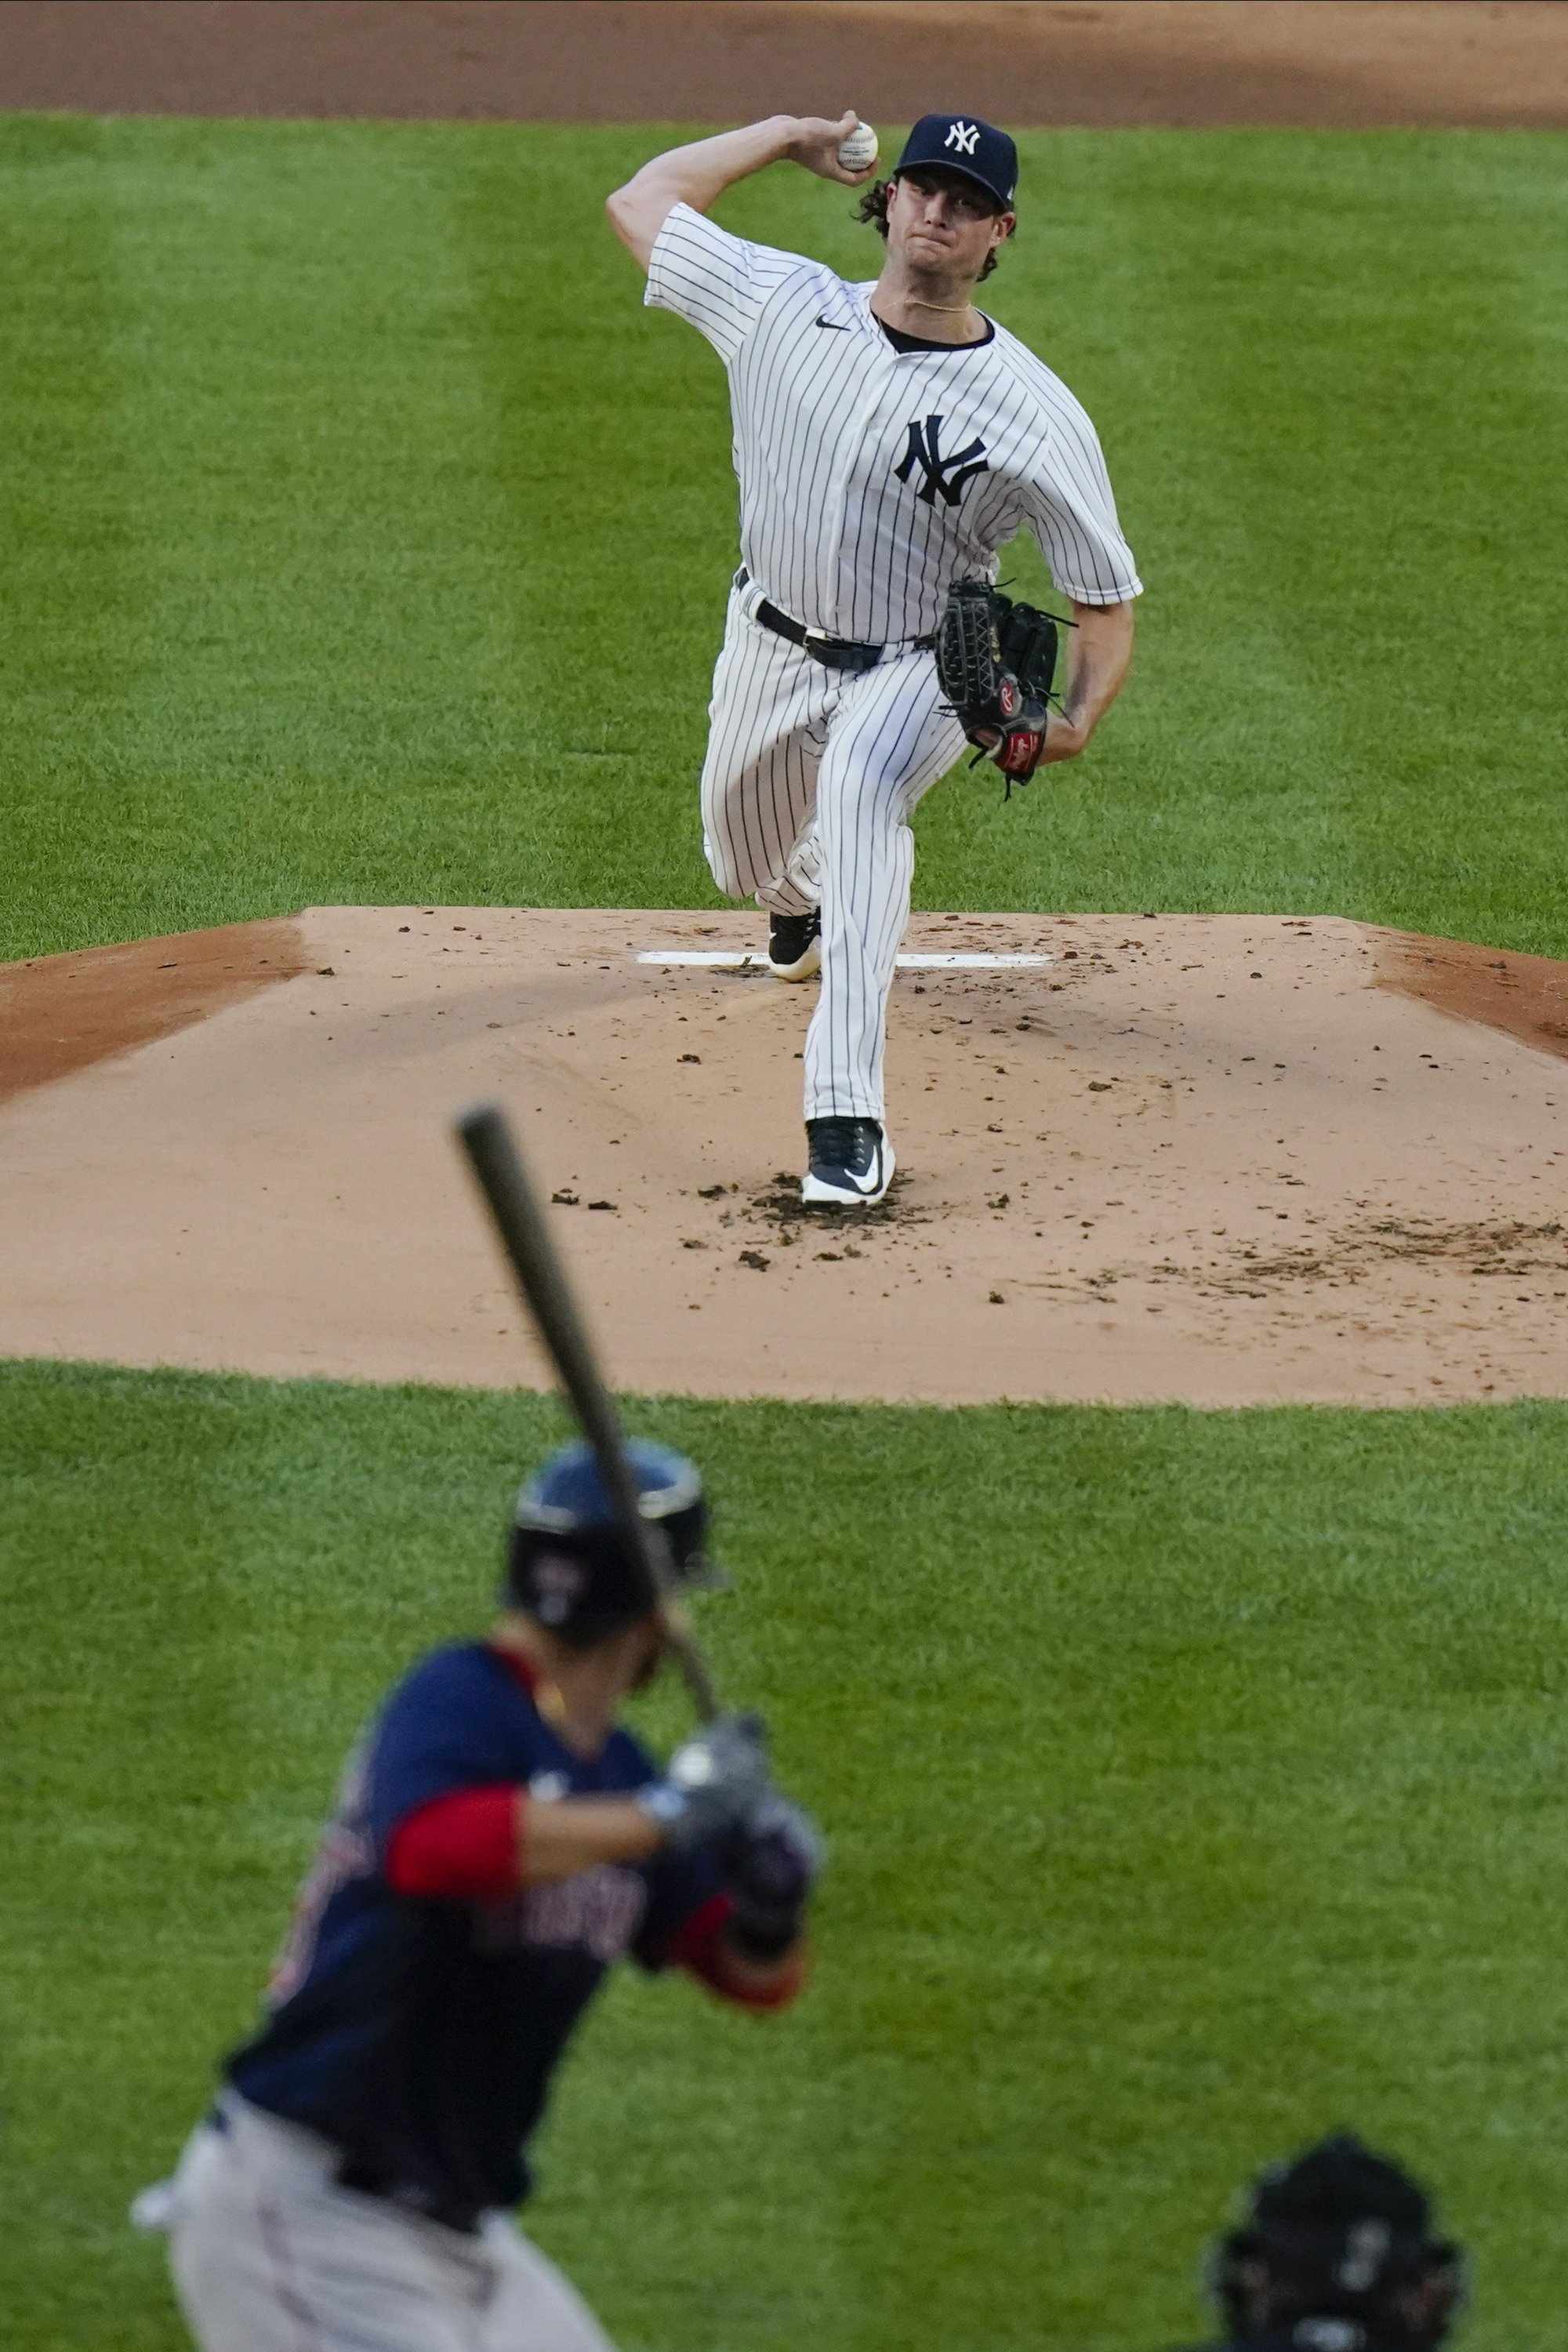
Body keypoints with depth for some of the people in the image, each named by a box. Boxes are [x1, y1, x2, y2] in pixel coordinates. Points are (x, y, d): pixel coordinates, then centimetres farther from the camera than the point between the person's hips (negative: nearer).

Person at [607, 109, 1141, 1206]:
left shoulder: (1038, 416, -22)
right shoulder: (785, 306, -13)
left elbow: (1107, 598, -16)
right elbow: (640, 201, -4)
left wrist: (1078, 720, -34)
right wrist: (784, 135, -2)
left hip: (920, 671, -5)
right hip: (772, 648, 5)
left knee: (860, 786, -36)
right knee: (746, 851, 24)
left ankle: (849, 1117, -41)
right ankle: (802, 905, 68)